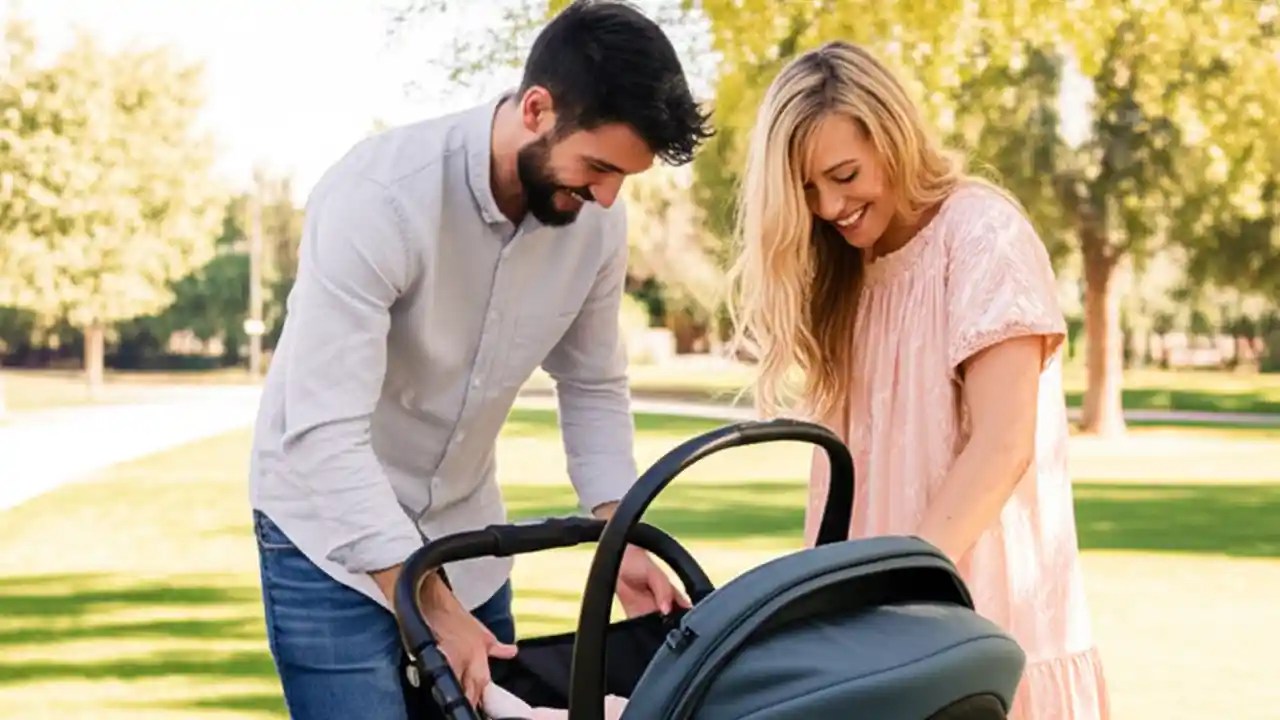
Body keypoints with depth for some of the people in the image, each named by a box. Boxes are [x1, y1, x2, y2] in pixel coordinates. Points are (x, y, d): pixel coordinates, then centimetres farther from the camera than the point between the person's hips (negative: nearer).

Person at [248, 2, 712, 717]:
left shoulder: (597, 218, -10)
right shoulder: (381, 196, -28)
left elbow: (594, 387, 5)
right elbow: (324, 430, -31)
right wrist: (432, 611, -33)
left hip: (464, 527, 6)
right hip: (336, 531, -5)